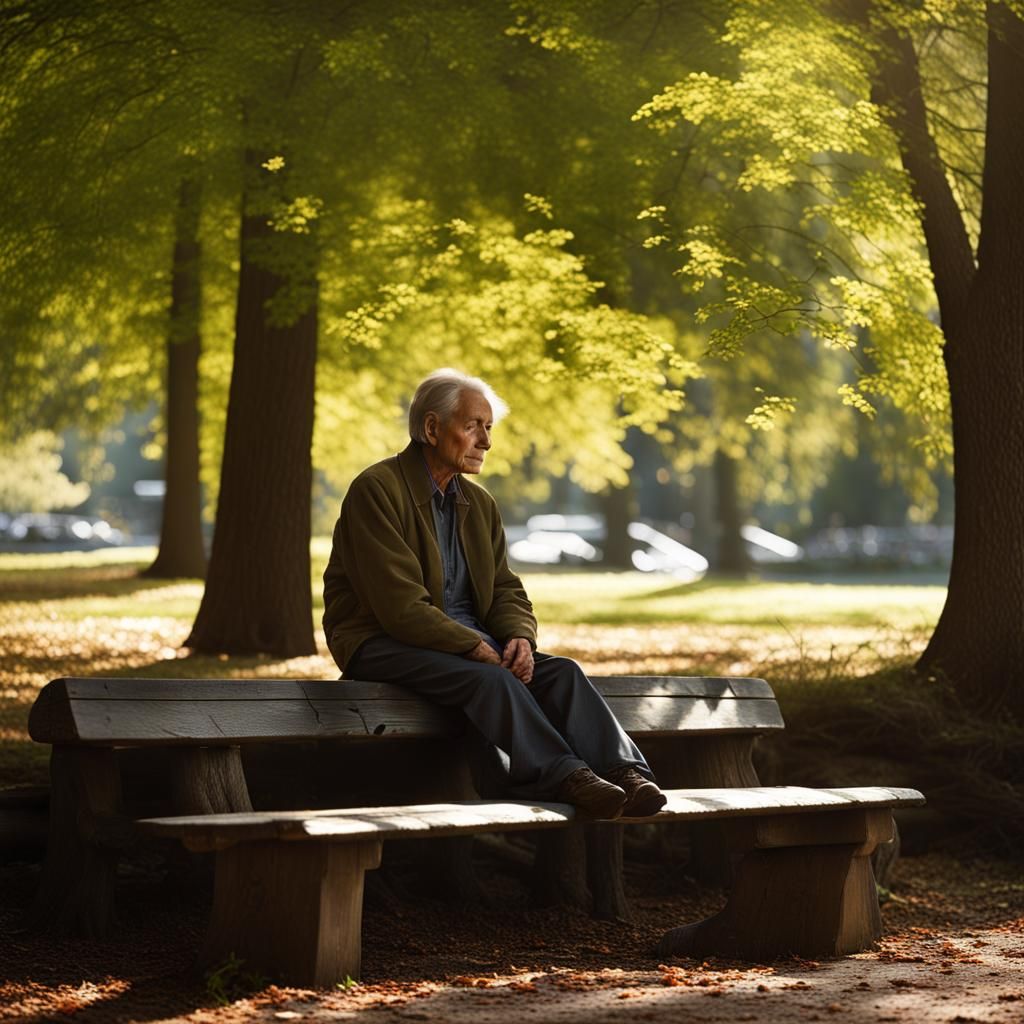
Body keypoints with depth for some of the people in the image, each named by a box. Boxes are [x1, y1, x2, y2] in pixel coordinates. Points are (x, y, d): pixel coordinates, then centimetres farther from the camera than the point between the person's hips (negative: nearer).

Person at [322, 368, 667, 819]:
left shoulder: (479, 503, 15)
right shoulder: (376, 490, -11)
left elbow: (506, 590, 13)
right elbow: (399, 605, -19)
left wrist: (520, 636, -11)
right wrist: (475, 648, -24)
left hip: (471, 643, 7)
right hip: (384, 645, -7)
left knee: (561, 671, -19)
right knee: (492, 680, -34)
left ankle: (624, 774, -32)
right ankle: (567, 779, -39)